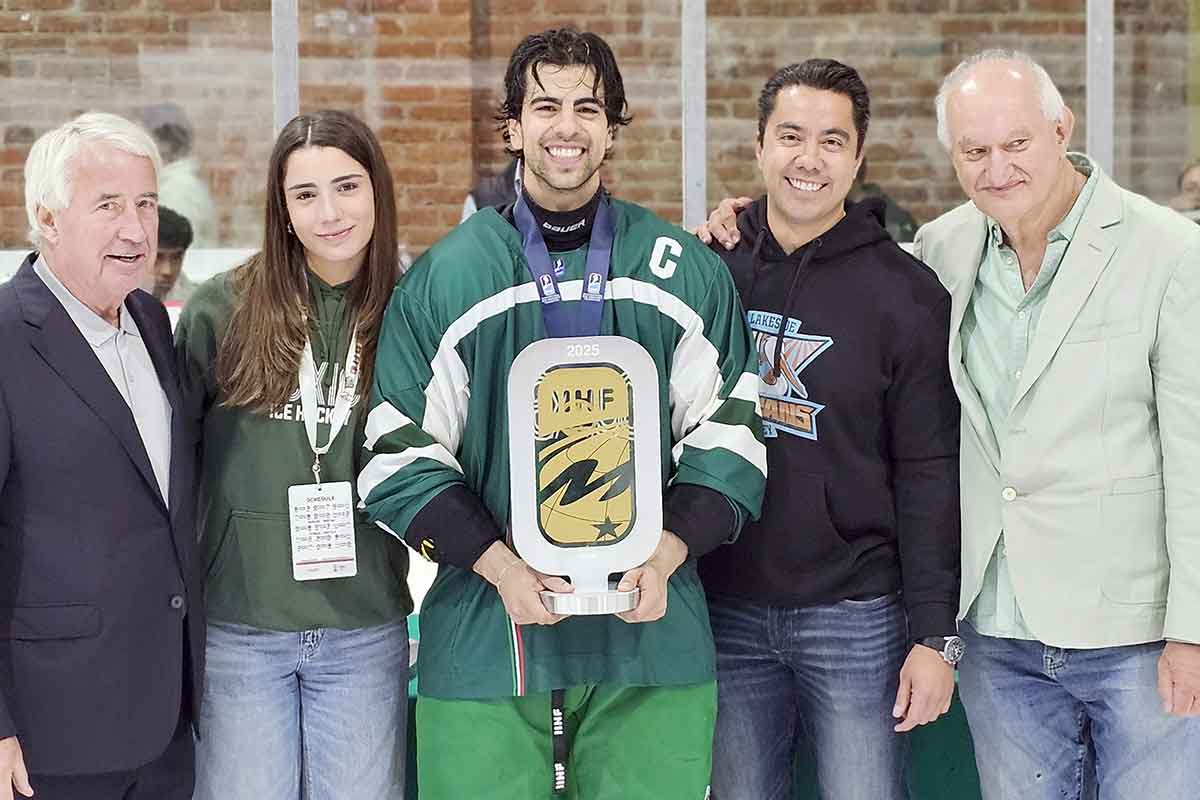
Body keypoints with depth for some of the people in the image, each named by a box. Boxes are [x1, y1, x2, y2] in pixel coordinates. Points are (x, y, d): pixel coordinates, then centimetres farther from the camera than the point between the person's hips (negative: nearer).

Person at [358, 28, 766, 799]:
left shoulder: (686, 270, 6)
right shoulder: (444, 275, 3)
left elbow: (729, 436, 6)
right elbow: (401, 453, 1)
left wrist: (665, 557, -9)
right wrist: (500, 567, -11)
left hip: (650, 631, 1)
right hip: (485, 634, -1)